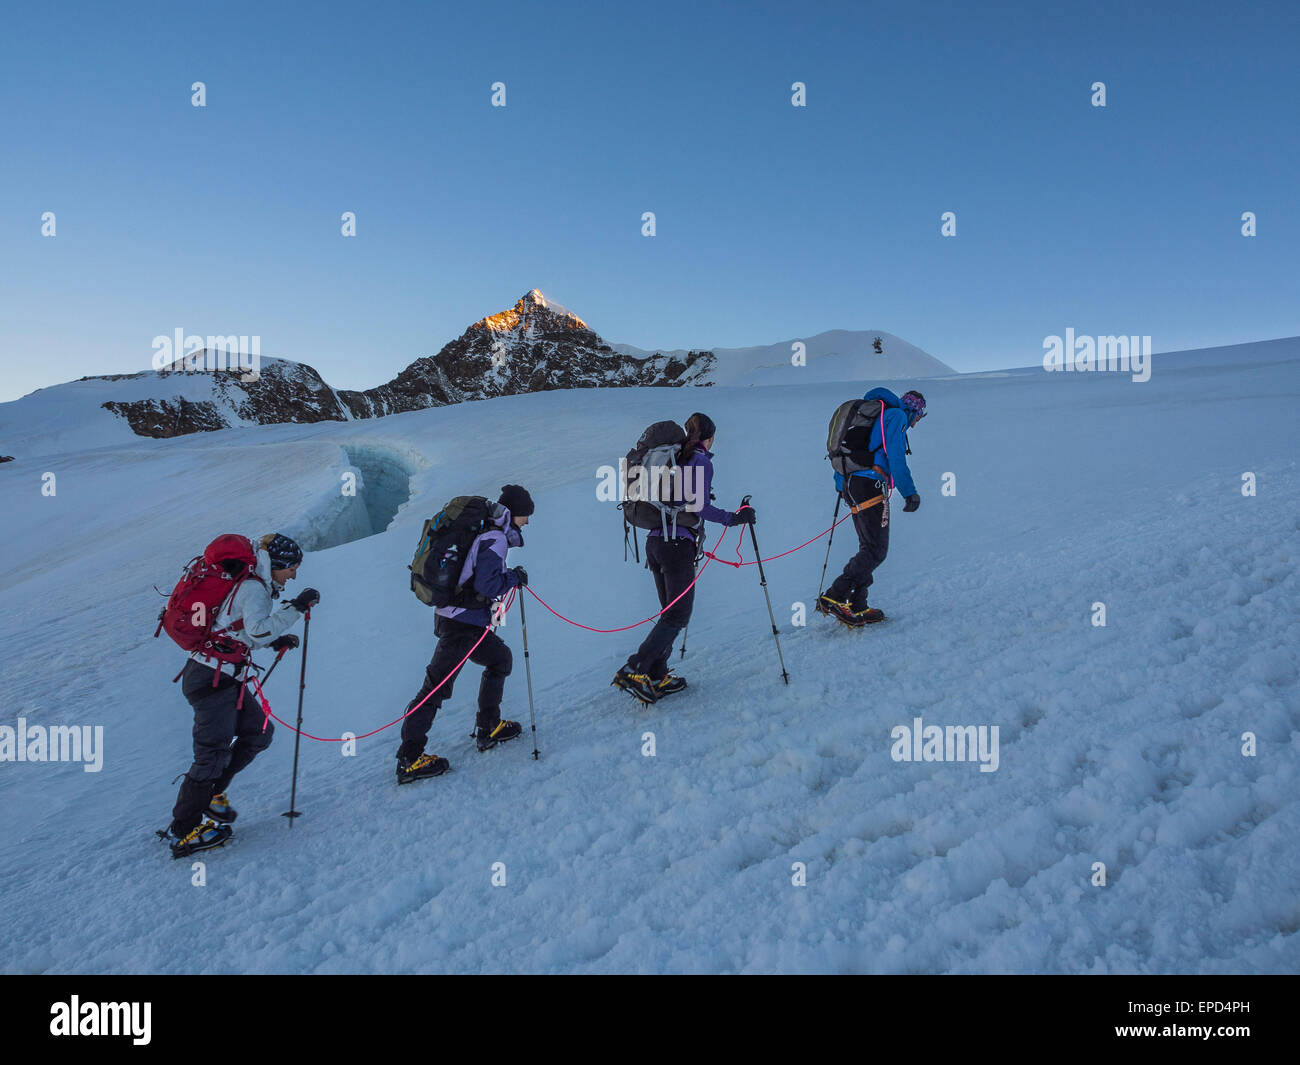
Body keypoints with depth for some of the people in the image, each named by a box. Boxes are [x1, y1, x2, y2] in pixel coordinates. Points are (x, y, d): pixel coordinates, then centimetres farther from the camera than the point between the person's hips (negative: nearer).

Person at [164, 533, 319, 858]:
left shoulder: (253, 585, 16)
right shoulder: (254, 589, -14)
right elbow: (259, 630, -27)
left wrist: (276, 641, 15)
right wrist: (295, 608, -27)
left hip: (225, 677, 10)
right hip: (212, 677, -10)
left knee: (260, 731, 13)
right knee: (214, 752, -4)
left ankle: (209, 792, 22)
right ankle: (182, 831, 6)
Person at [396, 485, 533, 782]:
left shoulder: (487, 534, 14)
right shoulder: (495, 540, -16)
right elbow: (486, 584, -24)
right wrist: (514, 578, -9)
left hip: (470, 621, 9)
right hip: (463, 624, -9)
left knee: (500, 658, 20)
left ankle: (488, 728, 26)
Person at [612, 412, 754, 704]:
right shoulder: (701, 461, -6)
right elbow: (698, 506, -16)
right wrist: (733, 518, -8)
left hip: (654, 541, 8)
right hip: (679, 546, -8)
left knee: (670, 613, 15)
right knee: (677, 616, -3)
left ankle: (657, 677, 13)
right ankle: (634, 671, -13)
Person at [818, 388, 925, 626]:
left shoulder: (877, 416, 28)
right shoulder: (897, 416, 0)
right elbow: (895, 458, -12)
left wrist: (841, 483, 33)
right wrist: (909, 492, -12)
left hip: (850, 484, 10)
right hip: (870, 484, -10)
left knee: (869, 548, 12)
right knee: (876, 550, -11)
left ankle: (857, 607, 9)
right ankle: (834, 597, -17)